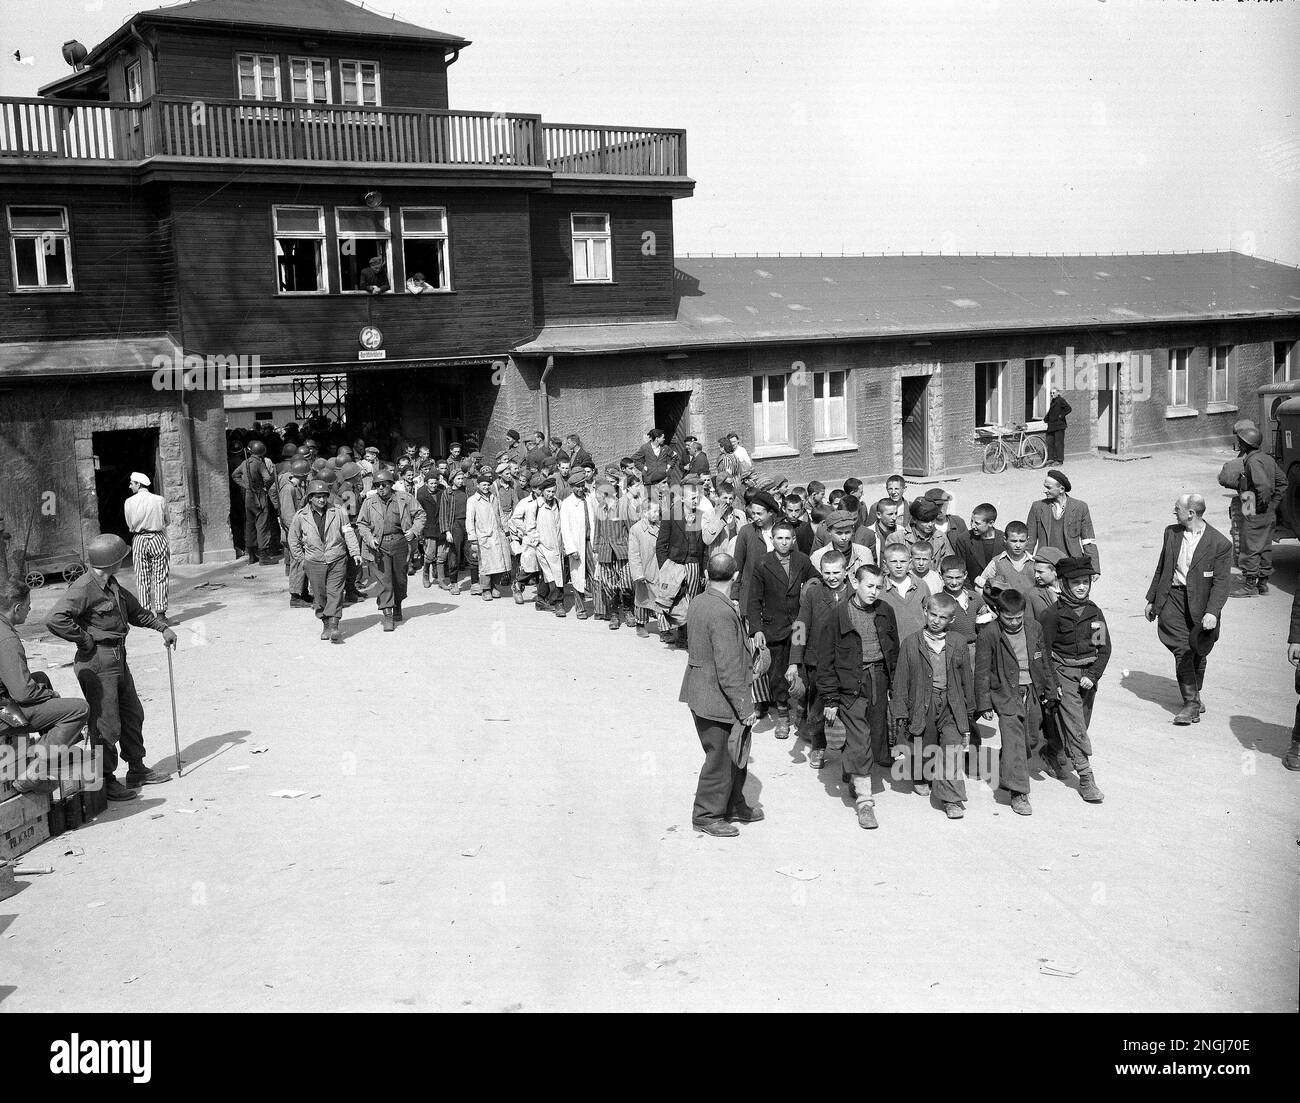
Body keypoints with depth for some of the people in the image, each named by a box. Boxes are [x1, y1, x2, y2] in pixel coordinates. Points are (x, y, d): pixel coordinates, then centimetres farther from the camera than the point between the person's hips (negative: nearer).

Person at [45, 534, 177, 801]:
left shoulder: (112, 585, 11)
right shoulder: (83, 589, -19)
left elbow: (135, 610, 27)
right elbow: (55, 619, -31)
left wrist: (162, 627, 21)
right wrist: (85, 640, -21)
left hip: (118, 659, 10)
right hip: (97, 662, -10)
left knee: (133, 714, 18)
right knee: (107, 725, -3)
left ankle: (137, 771, 32)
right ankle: (105, 781, 10)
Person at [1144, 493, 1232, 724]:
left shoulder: (1220, 543, -9)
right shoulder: (1171, 533, 6)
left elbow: (1222, 581, -12)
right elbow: (1161, 569, 15)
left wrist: (1212, 612, -23)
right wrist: (1152, 599, 17)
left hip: (1200, 603, -2)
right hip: (1172, 598, 2)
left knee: (1197, 652, 10)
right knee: (1182, 650, -7)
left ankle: (1194, 694, 32)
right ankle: (1191, 702, -4)